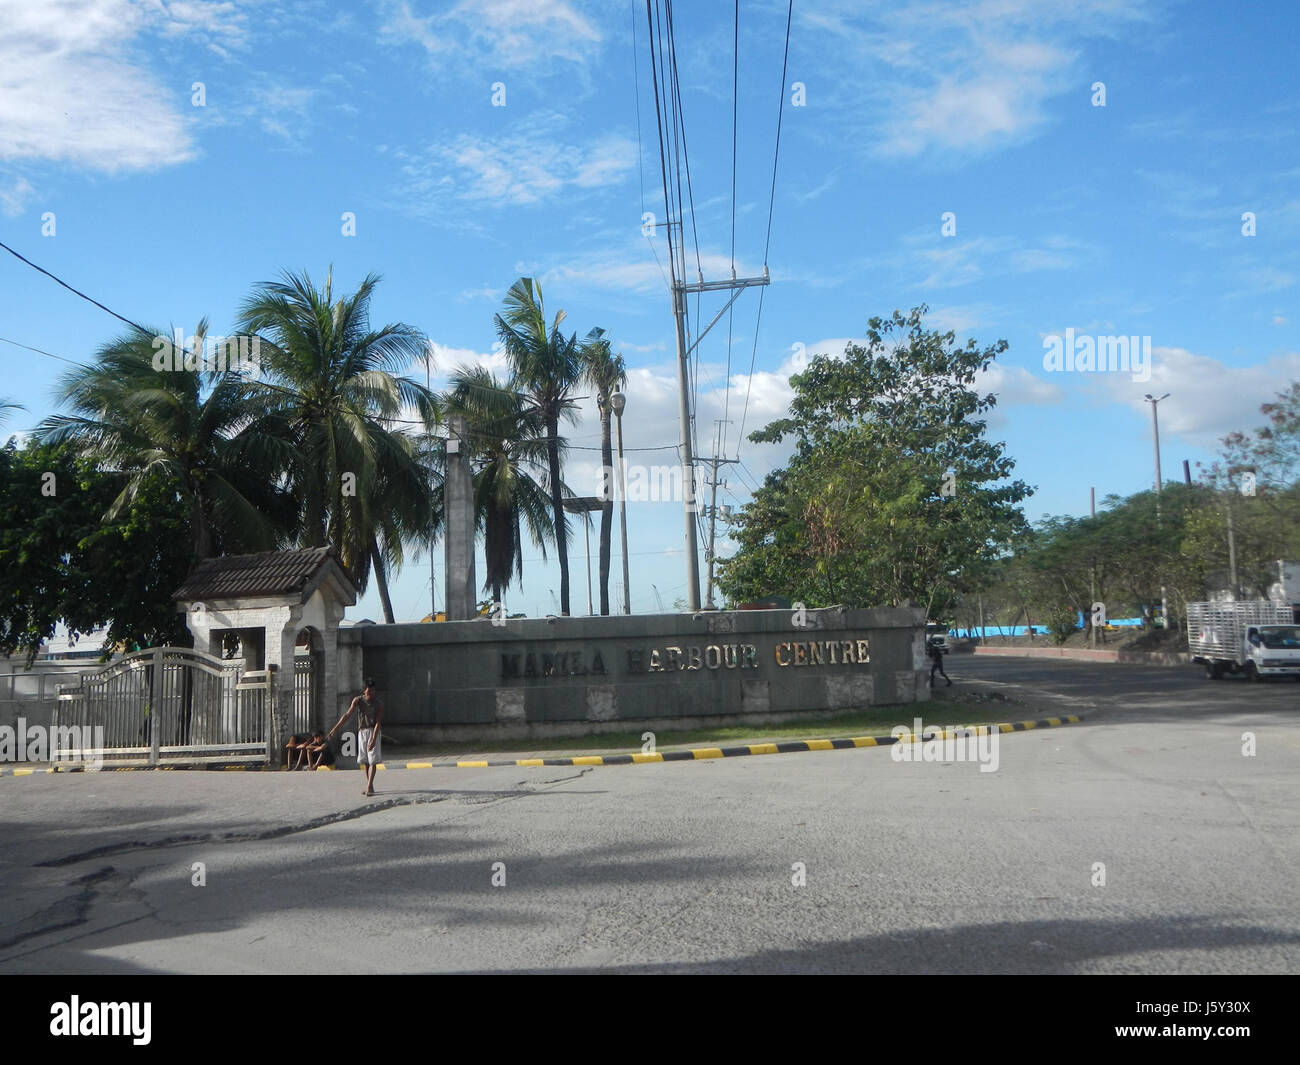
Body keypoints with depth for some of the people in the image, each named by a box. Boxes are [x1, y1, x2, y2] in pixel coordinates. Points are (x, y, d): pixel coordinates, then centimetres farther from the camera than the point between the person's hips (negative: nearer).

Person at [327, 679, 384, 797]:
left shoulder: (379, 704, -9)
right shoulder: (358, 700, -3)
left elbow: (378, 722, -15)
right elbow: (347, 715, -12)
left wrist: (373, 739, -25)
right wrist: (335, 729, -22)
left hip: (373, 732, -3)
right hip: (361, 732, 3)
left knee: (372, 760, -11)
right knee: (365, 761, 8)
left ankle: (369, 787, -18)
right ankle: (370, 787, 16)